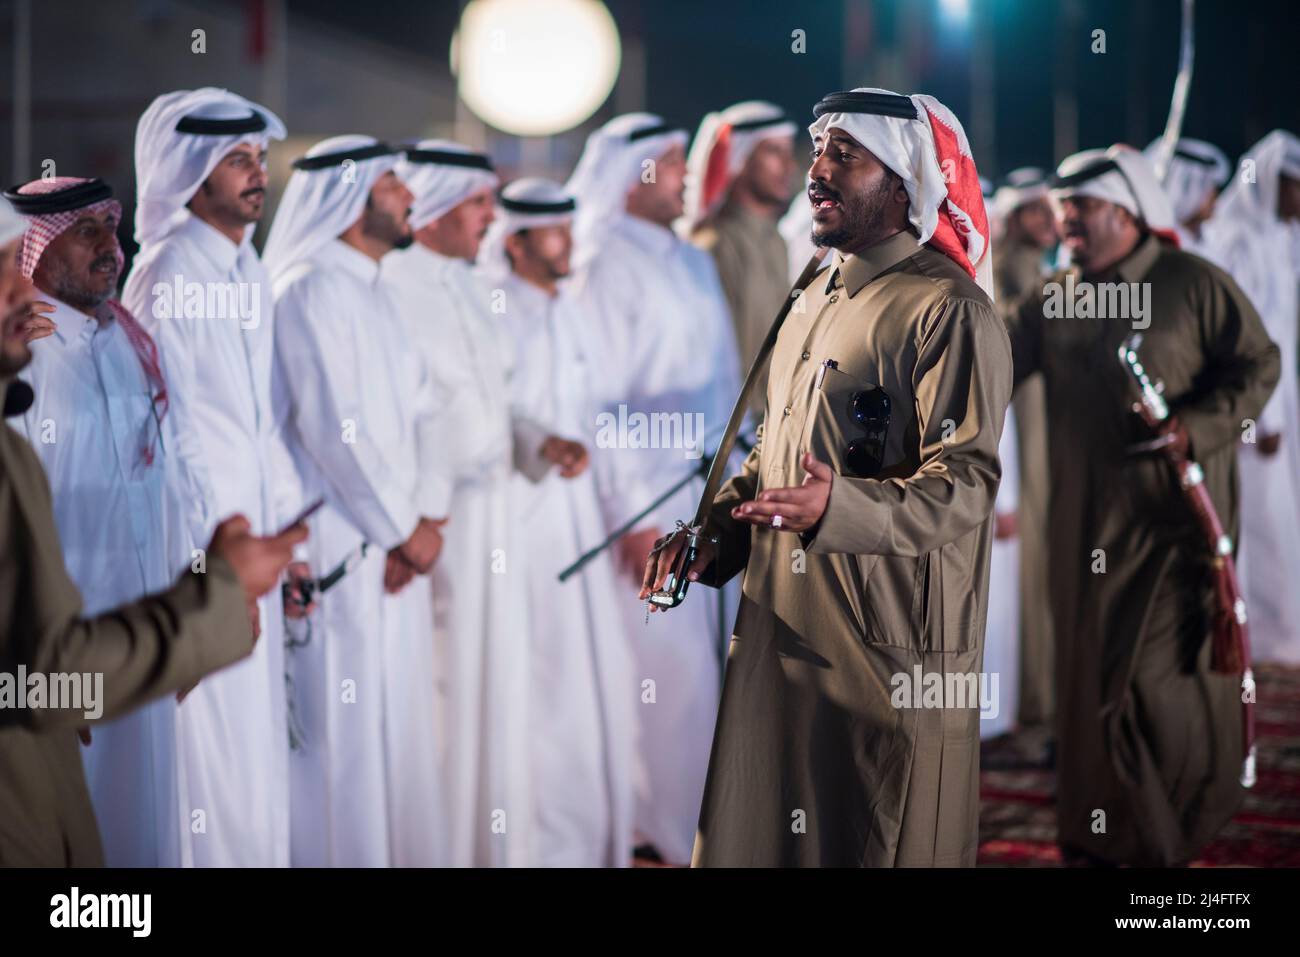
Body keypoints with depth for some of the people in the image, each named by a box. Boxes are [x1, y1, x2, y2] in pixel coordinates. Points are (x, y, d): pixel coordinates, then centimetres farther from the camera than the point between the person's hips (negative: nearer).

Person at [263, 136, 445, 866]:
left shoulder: (373, 291, 15)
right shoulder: (313, 291, -14)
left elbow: (413, 407, 10)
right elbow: (335, 428, -19)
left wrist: (412, 521, -5)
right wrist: (404, 527, -11)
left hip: (389, 549, 9)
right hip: (342, 554, -9)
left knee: (394, 723, 14)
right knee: (345, 730, -2)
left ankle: (398, 850, 23)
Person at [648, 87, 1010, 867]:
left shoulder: (950, 311, -13)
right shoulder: (820, 296, 16)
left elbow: (964, 484, -22)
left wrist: (839, 508, -37)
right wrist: (710, 537, 9)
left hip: (889, 644, -8)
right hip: (780, 624, 8)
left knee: (876, 841, 1)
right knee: (761, 825, 13)